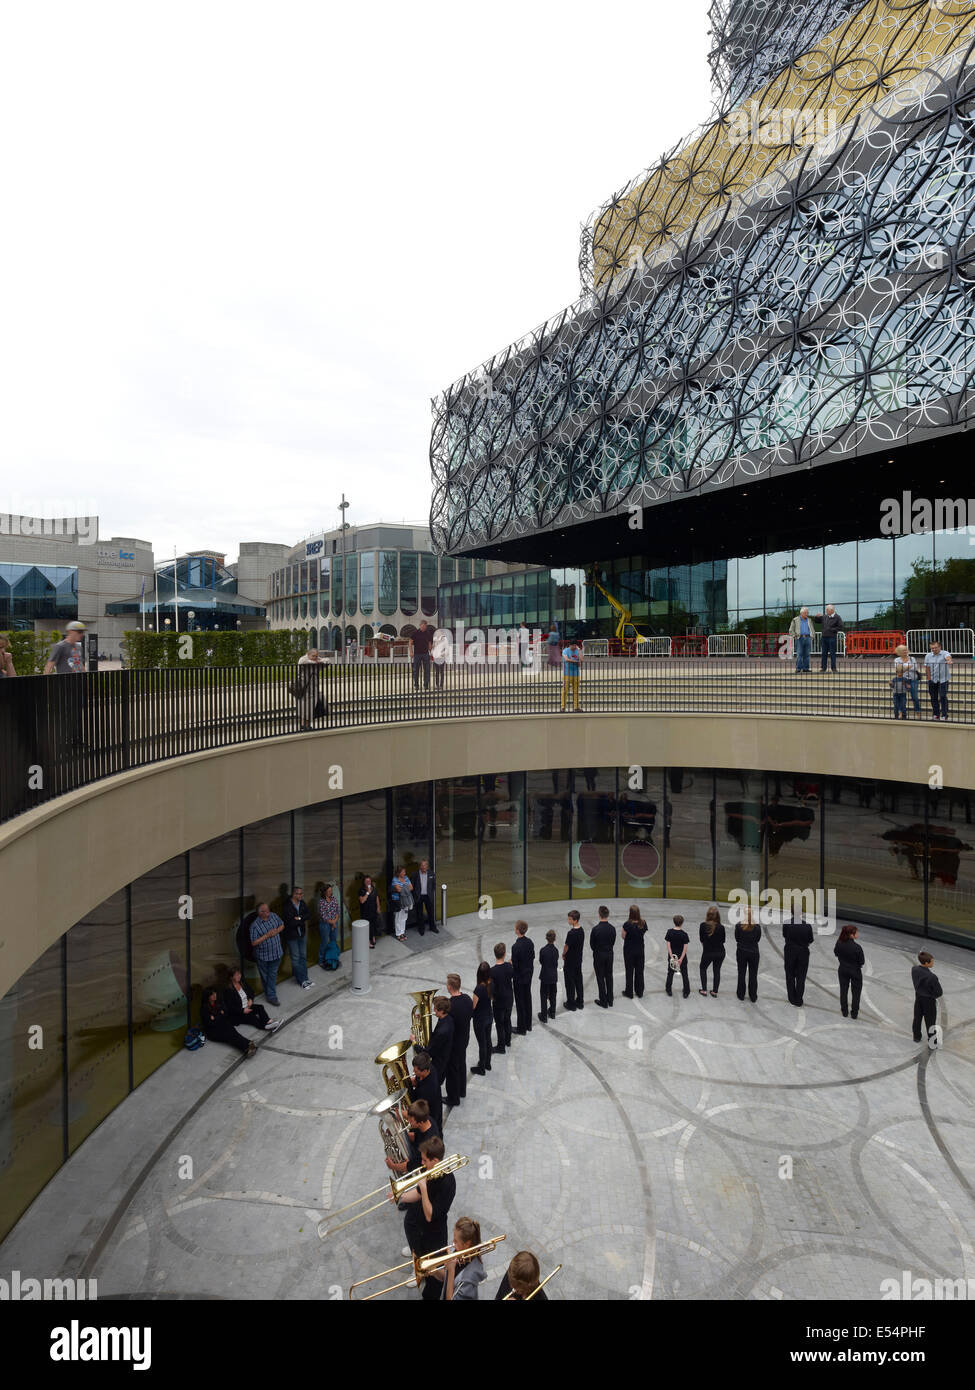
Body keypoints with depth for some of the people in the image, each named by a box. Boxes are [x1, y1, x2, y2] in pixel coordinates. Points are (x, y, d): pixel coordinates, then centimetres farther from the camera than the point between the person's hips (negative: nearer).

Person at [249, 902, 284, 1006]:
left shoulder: (274, 916, -6)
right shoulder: (255, 925, -22)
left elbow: (282, 925, 9)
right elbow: (254, 943, -21)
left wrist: (277, 931, -12)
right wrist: (266, 936, -28)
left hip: (276, 953, 4)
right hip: (263, 955, -4)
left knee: (273, 974, 12)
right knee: (265, 975, 13)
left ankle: (271, 996, 22)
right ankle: (270, 995, 29)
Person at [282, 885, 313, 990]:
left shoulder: (302, 903, 0)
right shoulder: (287, 906, -22)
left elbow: (307, 915, -3)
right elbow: (290, 923, -25)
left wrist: (299, 918, -21)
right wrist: (302, 920, -14)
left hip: (302, 934, 7)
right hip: (292, 936, -7)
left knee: (303, 956, 15)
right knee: (296, 959, 3)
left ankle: (304, 978, 26)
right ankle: (301, 981, 11)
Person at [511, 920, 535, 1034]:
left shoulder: (516, 947, -27)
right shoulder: (530, 942, -4)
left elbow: (514, 965, -22)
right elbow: (532, 958, 6)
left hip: (519, 977, -7)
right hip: (529, 974, 7)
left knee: (520, 1002, 6)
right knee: (527, 999, 19)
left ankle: (521, 1029, 18)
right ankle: (528, 1025, 32)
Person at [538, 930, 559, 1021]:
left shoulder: (543, 950, -22)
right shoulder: (556, 950, -15)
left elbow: (540, 961, -7)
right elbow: (556, 963, -3)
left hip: (545, 976, -3)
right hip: (554, 976, 3)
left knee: (543, 996, 9)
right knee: (552, 995, 21)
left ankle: (544, 1016, 14)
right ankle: (552, 1013, 36)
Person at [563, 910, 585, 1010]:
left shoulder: (571, 933, -27)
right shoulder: (582, 930, -3)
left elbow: (566, 946, -18)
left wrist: (563, 954, 3)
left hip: (570, 961, -7)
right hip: (579, 959, 7)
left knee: (570, 982, 7)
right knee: (578, 980, 17)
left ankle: (571, 1003, 17)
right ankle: (580, 1002, 27)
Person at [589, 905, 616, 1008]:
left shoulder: (595, 929, -21)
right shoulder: (612, 928, -10)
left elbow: (592, 944, -9)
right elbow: (613, 942, 1)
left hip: (598, 955, -4)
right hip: (609, 954, 4)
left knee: (600, 978, 7)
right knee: (609, 977, 16)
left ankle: (603, 1002, 14)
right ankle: (610, 1001, 24)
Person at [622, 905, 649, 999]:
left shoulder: (627, 924, -23)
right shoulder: (643, 923, -12)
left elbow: (623, 936, -12)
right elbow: (644, 934, 2)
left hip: (629, 950, -3)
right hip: (640, 950, 3)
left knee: (629, 971, 11)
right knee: (639, 971, 16)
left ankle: (629, 993, 21)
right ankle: (639, 992, 27)